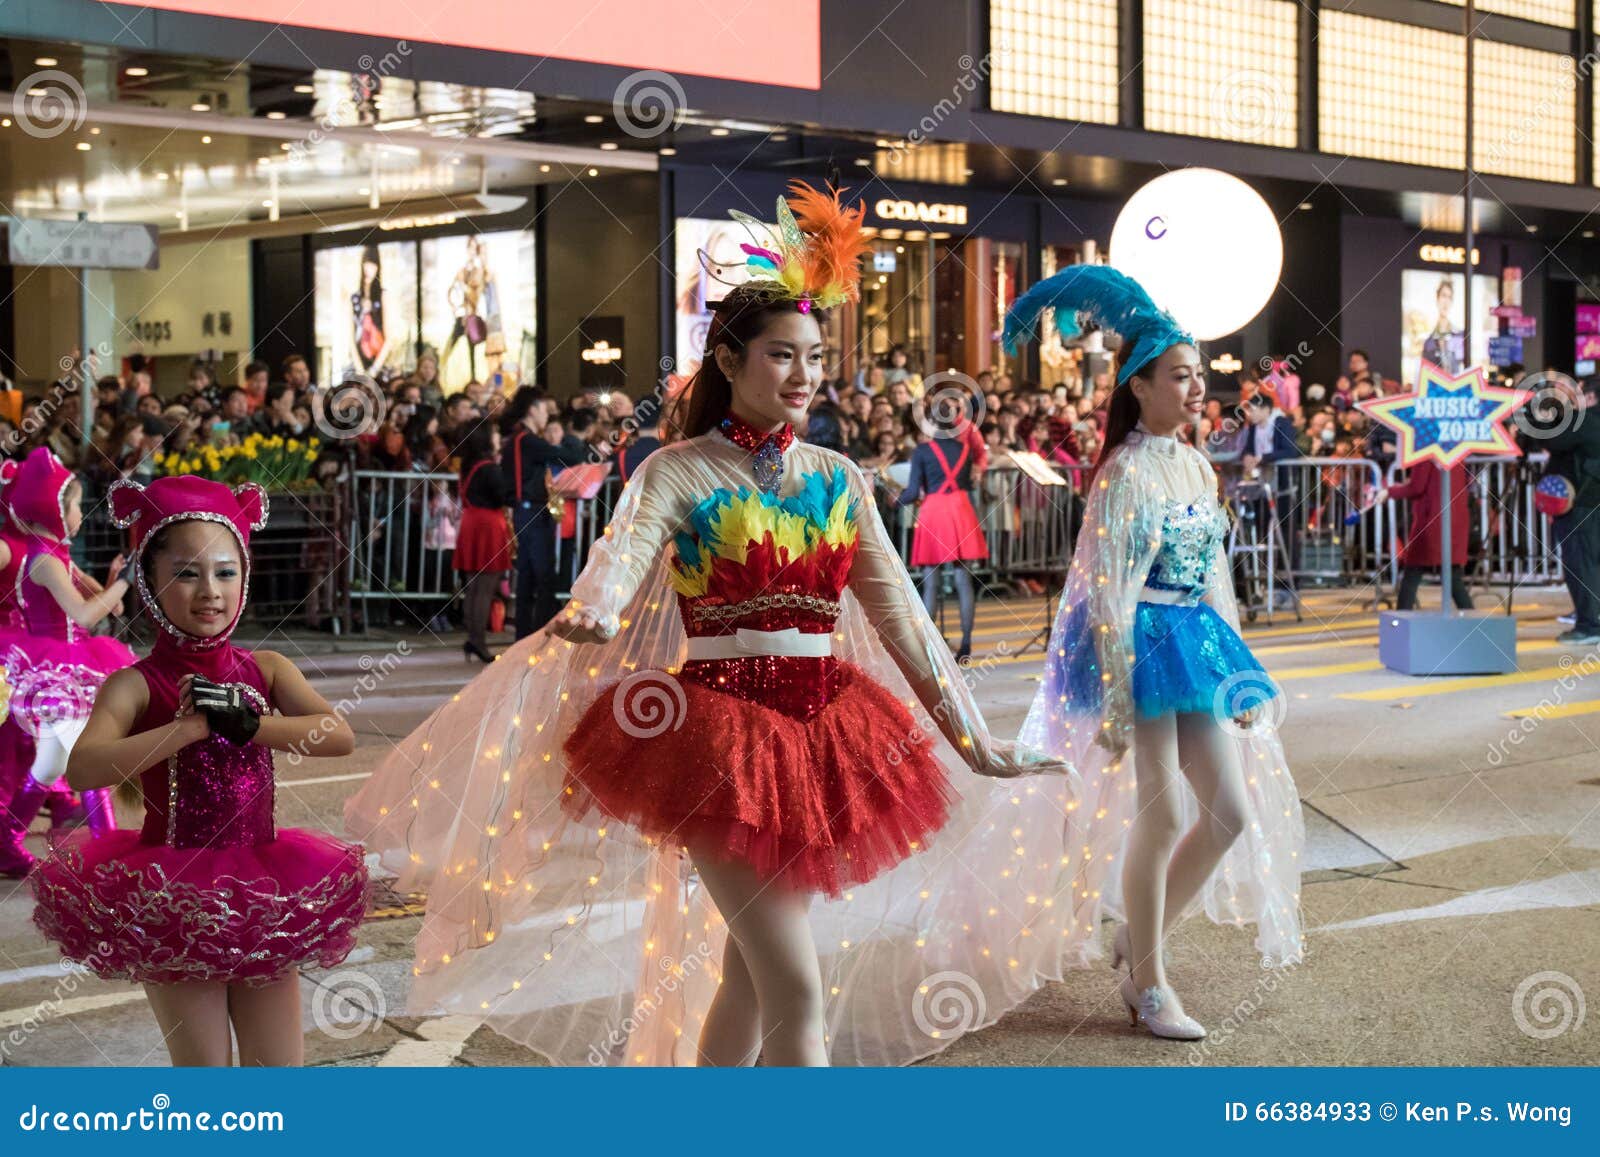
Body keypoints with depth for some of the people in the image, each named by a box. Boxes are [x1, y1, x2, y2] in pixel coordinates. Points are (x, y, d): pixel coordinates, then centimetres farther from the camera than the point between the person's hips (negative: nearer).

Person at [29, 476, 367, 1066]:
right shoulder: (135, 685, -9)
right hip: (174, 903, -3)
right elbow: (83, 769, -28)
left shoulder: (265, 670, 3)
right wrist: (196, 724, -26)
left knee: (281, 1070, 6)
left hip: (262, 896, 4)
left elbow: (340, 735, -12)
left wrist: (242, 721, -21)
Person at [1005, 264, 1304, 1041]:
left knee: (1235, 812, 6)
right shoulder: (1127, 472, -13)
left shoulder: (1197, 468, 11)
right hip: (1143, 643, -8)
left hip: (1196, 641, 8)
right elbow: (1108, 593, -16)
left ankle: (1138, 940, 23)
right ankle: (1146, 987, 9)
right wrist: (1115, 700, -19)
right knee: (1162, 815, -7)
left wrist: (1238, 672, 14)